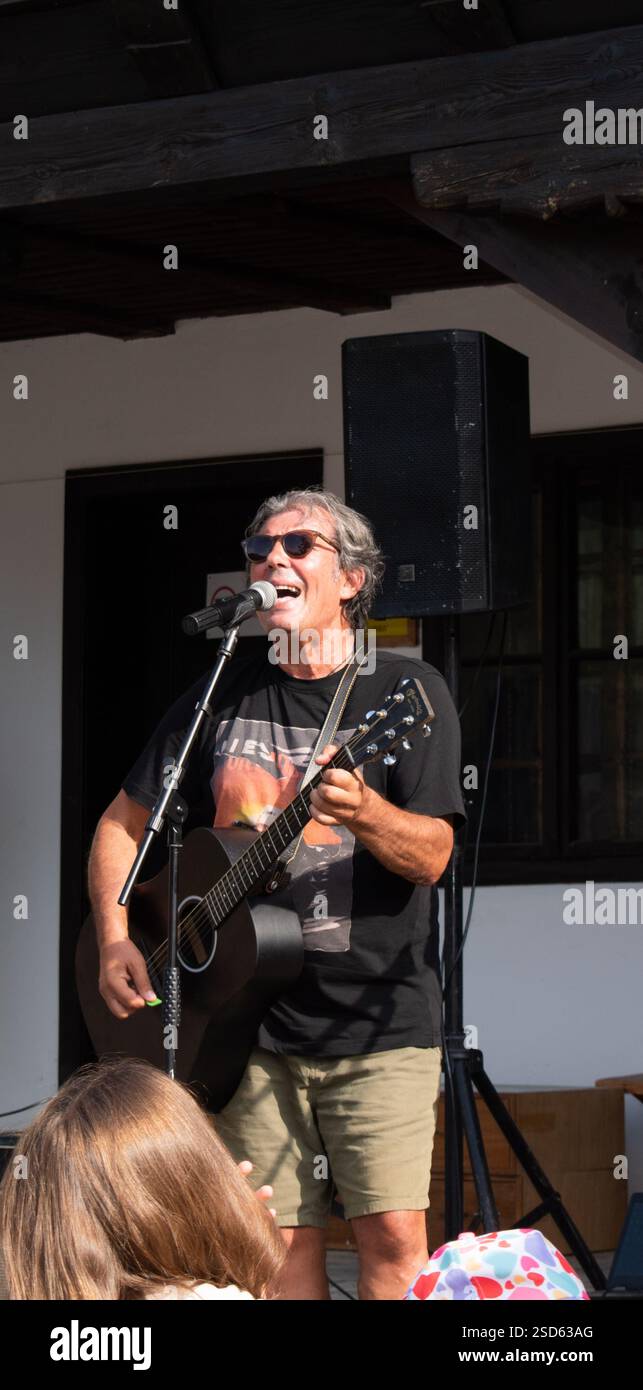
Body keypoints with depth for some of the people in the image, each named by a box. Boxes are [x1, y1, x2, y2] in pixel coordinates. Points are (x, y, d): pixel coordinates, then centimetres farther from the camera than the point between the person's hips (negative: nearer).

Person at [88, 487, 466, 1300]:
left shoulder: (407, 691, -2)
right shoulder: (222, 697, 9)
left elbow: (431, 856, -10)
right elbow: (122, 822, 14)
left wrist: (361, 811, -31)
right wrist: (115, 941, -1)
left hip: (380, 1016, -3)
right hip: (249, 1019, 3)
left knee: (394, 1234, -10)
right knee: (281, 1240, 4)